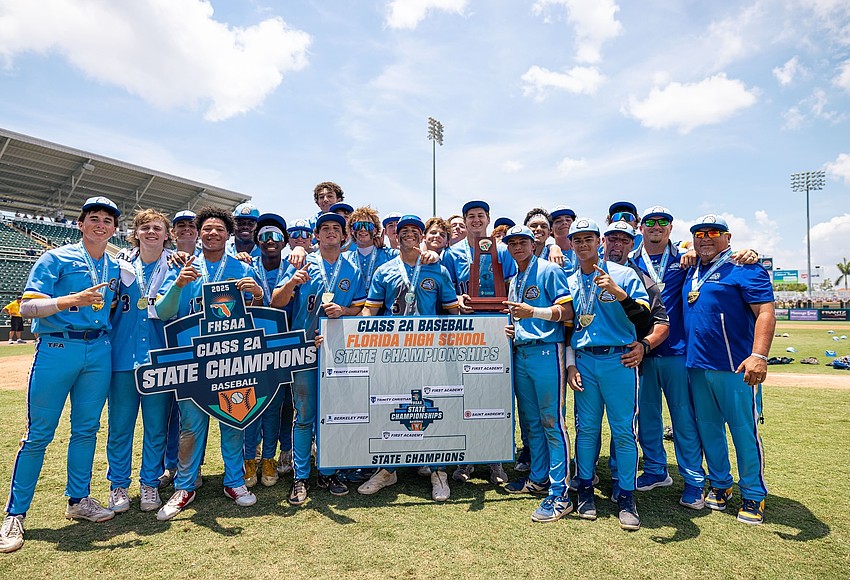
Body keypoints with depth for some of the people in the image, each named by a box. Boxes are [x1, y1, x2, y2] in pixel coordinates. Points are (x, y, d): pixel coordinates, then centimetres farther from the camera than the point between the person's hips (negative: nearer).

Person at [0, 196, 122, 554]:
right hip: (57, 349, -4)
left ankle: (78, 500, 24)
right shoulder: (56, 259, 0)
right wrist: (74, 300, -21)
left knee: (86, 430, 10)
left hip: (99, 353, 4)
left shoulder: (116, 268, 14)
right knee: (39, 434, -1)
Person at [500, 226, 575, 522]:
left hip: (546, 352, -8)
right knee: (530, 421, 15)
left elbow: (567, 311, -10)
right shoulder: (514, 281, 20)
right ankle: (538, 478, 28)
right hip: (520, 353, 8)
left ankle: (560, 494, 0)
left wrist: (532, 312, -20)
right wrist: (513, 328, 9)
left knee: (552, 421, -6)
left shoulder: (549, 271, -4)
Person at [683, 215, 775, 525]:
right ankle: (720, 485, 30)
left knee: (744, 430, 2)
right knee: (708, 429, 14)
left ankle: (753, 496, 18)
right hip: (697, 367, 6)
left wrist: (759, 356, -25)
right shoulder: (691, 272, 13)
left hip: (735, 368, -6)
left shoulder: (745, 269, -6)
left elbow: (765, 312, -14)